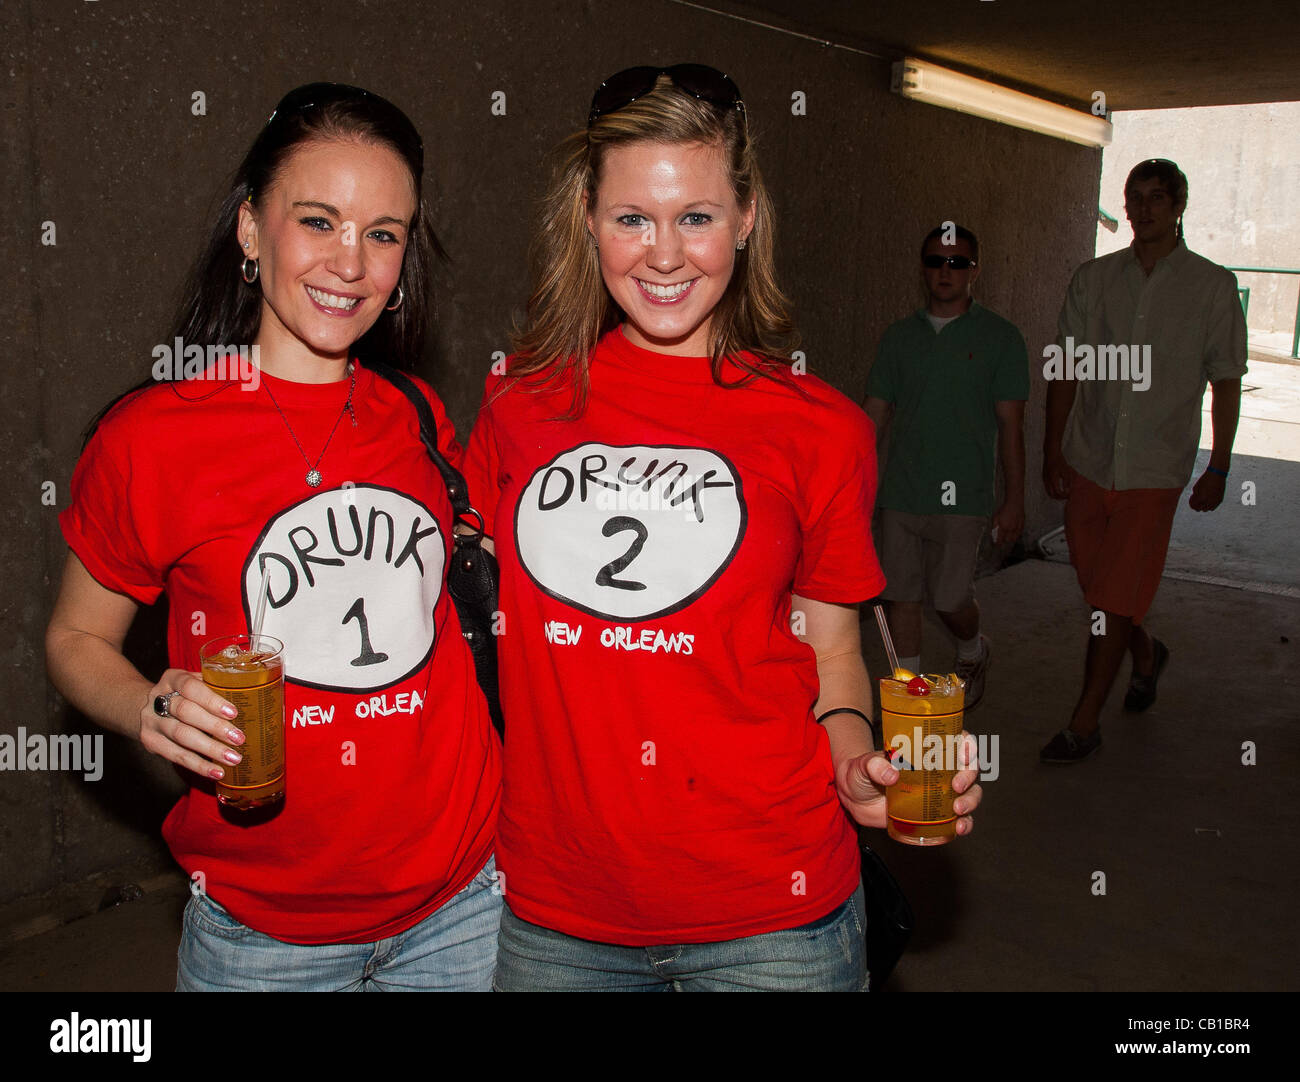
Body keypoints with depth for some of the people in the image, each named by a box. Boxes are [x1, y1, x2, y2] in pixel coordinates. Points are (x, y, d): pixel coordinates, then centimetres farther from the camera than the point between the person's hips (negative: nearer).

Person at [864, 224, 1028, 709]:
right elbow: (875, 414, 11)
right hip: (900, 494, 3)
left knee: (951, 600, -1)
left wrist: (1014, 500, -3)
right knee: (902, 596, 4)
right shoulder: (899, 337, 8)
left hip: (961, 497, -3)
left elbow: (1010, 424, -1)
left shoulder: (999, 338, 0)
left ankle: (973, 653, 34)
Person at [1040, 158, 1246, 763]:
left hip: (1154, 470, -3)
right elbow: (1068, 369, 6)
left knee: (1116, 599, -5)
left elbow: (1226, 381, 3)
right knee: (1098, 588, 14)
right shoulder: (1093, 278, 5)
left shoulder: (1212, 286, 0)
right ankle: (1146, 655, 45)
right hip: (1088, 462, 3)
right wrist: (1053, 451, 2)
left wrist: (1219, 468, 1)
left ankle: (1085, 724, 6)